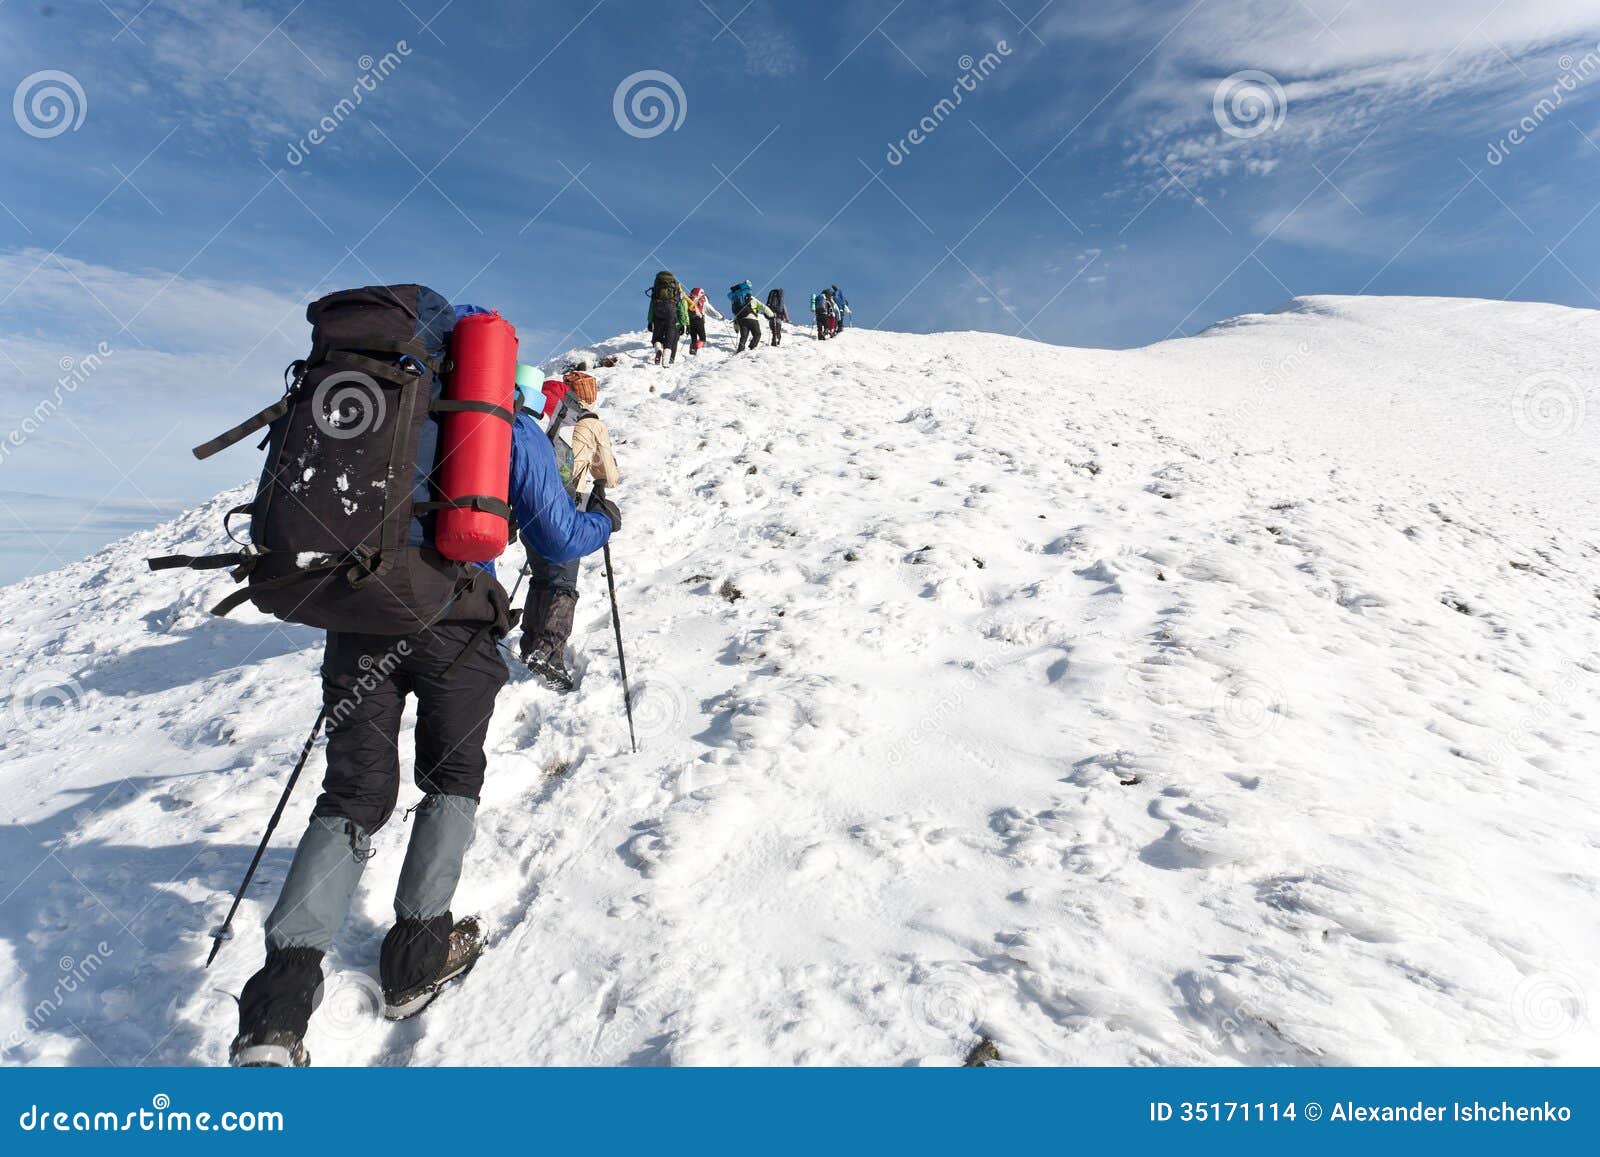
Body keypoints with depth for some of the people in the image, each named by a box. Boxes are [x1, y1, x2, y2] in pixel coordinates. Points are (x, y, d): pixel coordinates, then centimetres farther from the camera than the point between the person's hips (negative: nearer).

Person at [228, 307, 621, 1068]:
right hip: (455, 622, -3)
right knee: (451, 778, 18)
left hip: (358, 613, 3)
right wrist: (605, 521, 24)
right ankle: (418, 956, 19)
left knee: (354, 795, 9)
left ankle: (279, 1004, -4)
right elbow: (556, 539, 3)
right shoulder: (511, 428, 5)